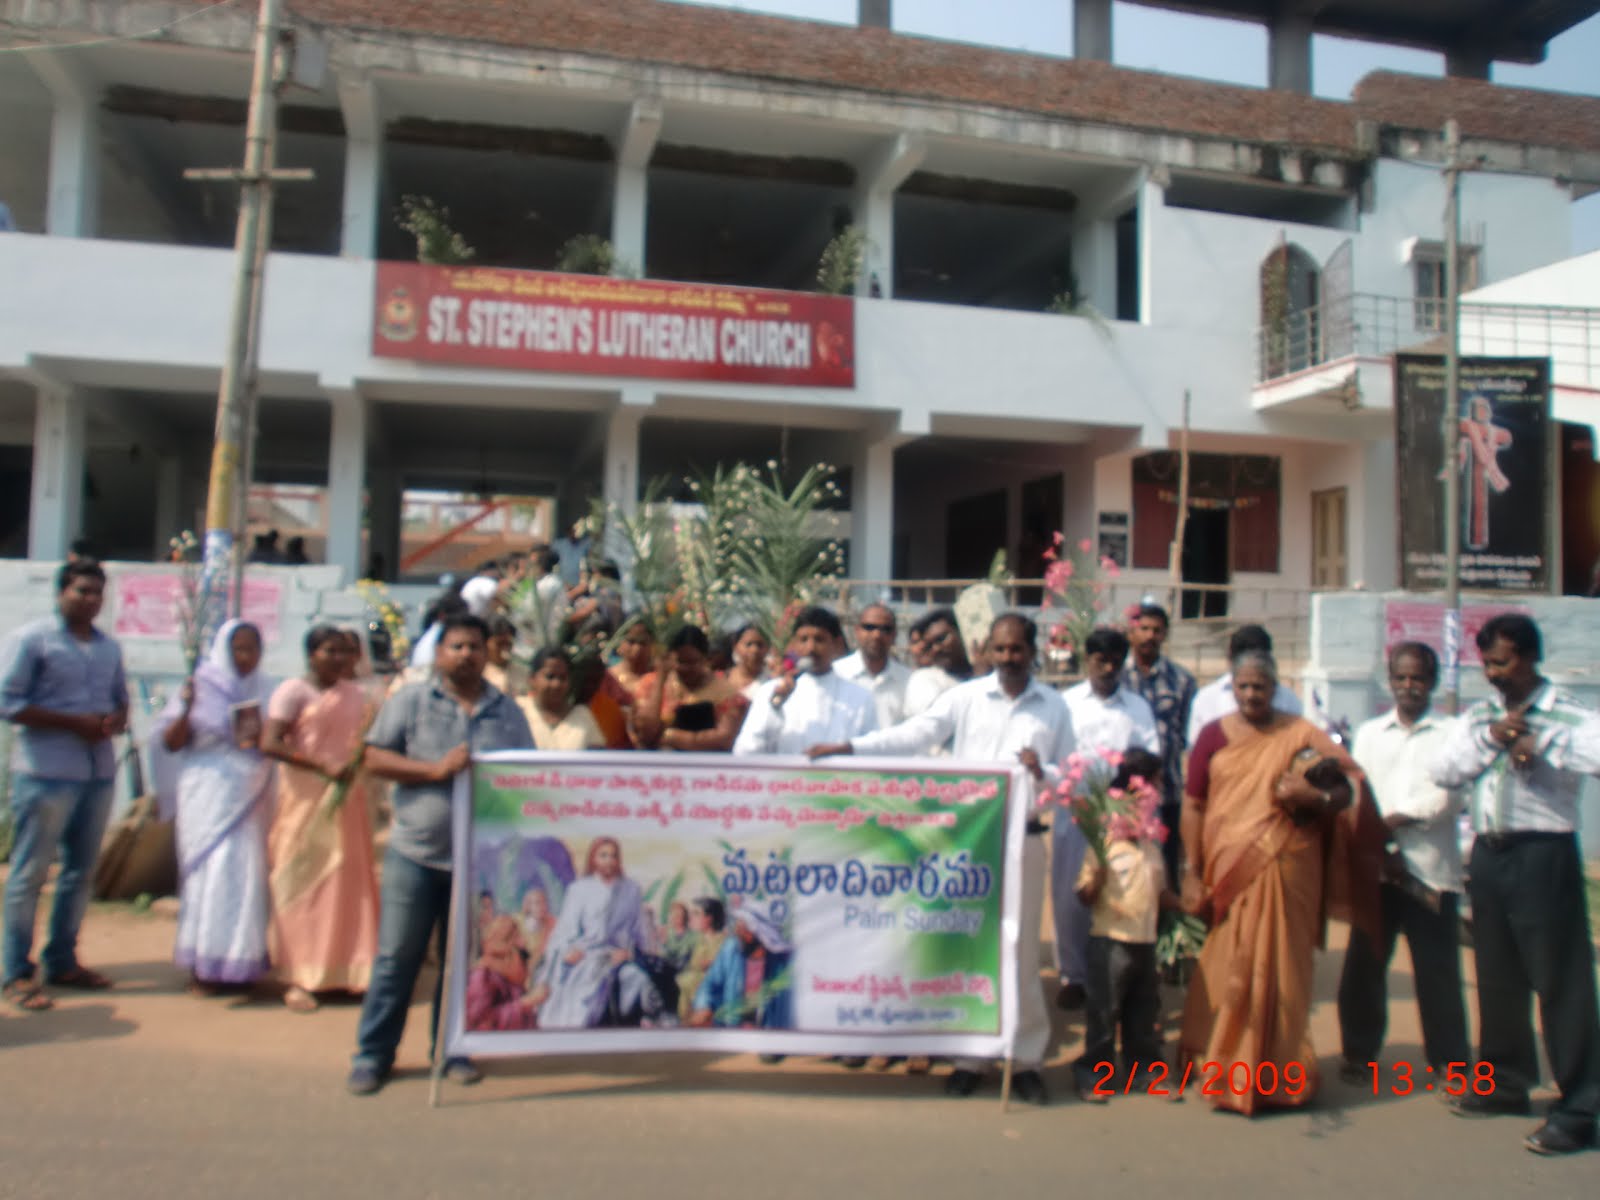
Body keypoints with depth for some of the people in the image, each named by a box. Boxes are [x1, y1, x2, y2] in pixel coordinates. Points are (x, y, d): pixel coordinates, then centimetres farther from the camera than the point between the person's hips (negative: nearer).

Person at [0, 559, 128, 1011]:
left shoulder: (109, 647, 14)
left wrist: (115, 721, -3)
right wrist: (75, 723, -16)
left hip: (98, 774, 6)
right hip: (45, 774, -6)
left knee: (80, 871, 12)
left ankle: (62, 961, 22)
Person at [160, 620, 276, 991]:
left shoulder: (265, 691, 9)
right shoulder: (201, 688, 0)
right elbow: (171, 743, -2)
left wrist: (263, 736, -8)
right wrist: (186, 709, -19)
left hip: (251, 796, 3)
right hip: (210, 794, -3)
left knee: (249, 870, 3)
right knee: (212, 871, -5)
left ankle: (242, 958, 14)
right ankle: (204, 963, 4)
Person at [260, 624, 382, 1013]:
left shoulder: (354, 693, 13)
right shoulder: (293, 691, -4)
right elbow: (270, 744, -14)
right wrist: (324, 766, -20)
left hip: (348, 799, 5)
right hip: (307, 800, -5)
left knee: (350, 883, 6)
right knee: (303, 884, 0)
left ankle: (347, 970, 17)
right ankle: (298, 979, 7)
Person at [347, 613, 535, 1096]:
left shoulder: (507, 711, 9)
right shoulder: (410, 700, 3)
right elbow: (375, 759, -3)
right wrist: (436, 769, -13)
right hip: (415, 853, -2)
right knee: (396, 957, 3)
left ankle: (453, 1051, 25)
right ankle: (372, 1054, 16)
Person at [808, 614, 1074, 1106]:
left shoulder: (1054, 706, 7)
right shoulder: (965, 697, 1)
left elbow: (1070, 775, 10)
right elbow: (913, 734, -5)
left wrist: (1042, 772, -13)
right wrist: (847, 747, -15)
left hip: (1023, 840, 0)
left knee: (1023, 950, 6)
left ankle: (1027, 1059, 19)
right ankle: (969, 1055, 20)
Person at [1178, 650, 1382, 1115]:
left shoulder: (1301, 735, 4)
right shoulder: (1213, 736, 5)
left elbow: (1350, 787, 2)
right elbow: (1193, 806, 3)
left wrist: (1316, 797, -19)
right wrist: (1191, 873, -3)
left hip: (1286, 871, 0)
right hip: (1227, 873, 0)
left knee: (1280, 970, 4)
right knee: (1227, 970, 5)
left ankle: (1278, 1073, 18)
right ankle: (1223, 1068, 18)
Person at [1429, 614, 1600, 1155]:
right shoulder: (1477, 716, 11)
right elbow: (1443, 771, 1)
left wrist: (1542, 744, -21)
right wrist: (1492, 738, -9)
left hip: (1543, 854, -6)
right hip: (1487, 853, 6)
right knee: (1497, 975, 16)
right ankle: (1505, 1082, 33)